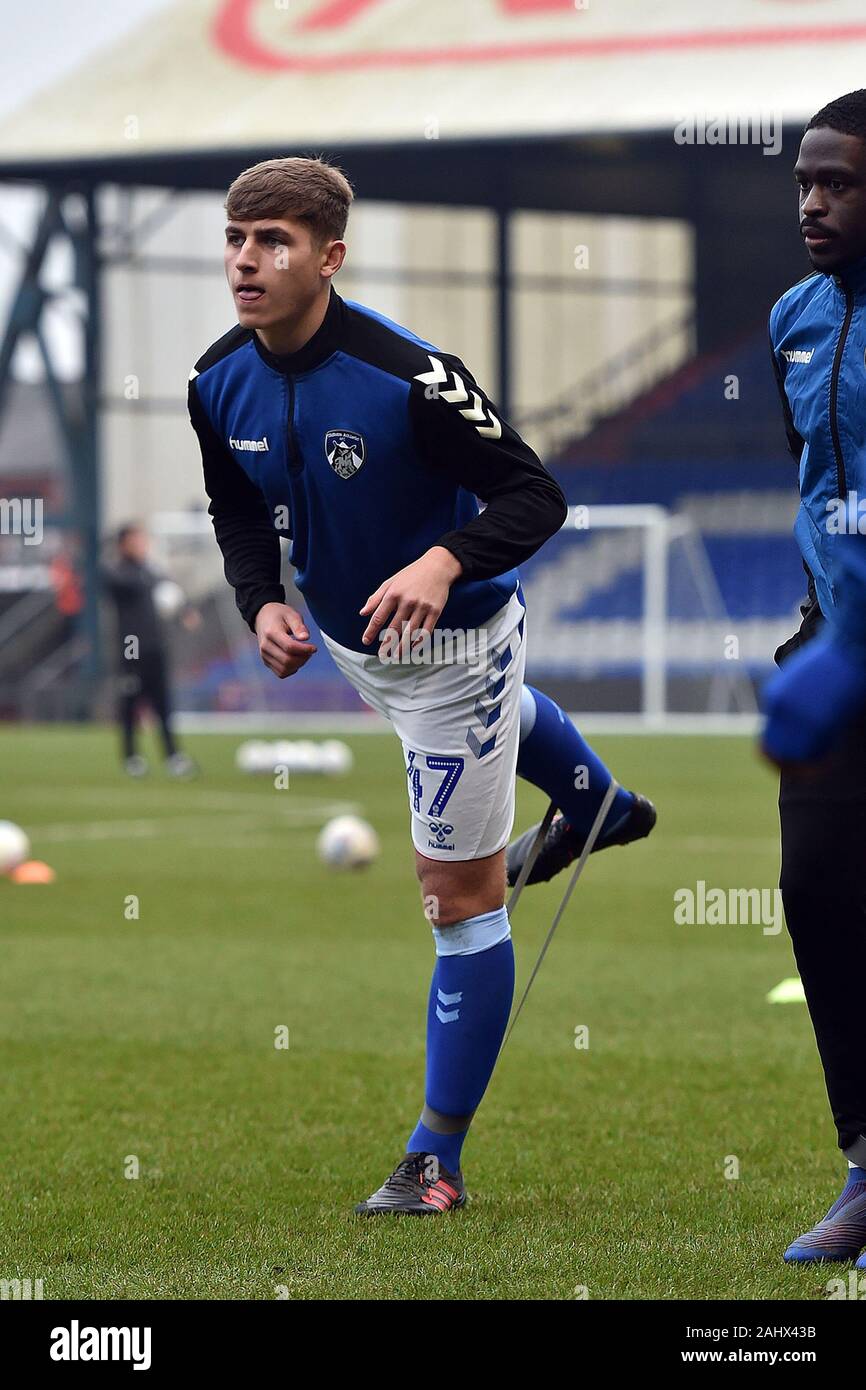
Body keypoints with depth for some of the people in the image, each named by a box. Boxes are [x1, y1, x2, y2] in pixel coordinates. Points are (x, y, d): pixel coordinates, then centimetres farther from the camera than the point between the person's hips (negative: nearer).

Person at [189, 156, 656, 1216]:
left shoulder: (408, 376, -33)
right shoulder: (220, 383, -14)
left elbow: (535, 495, -27)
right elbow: (239, 513, 3)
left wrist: (446, 563, -45)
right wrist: (263, 602, -16)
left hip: (455, 642, -7)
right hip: (346, 633, 7)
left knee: (460, 896, -3)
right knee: (499, 716, 38)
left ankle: (437, 1158, 4)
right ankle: (598, 805, 72)